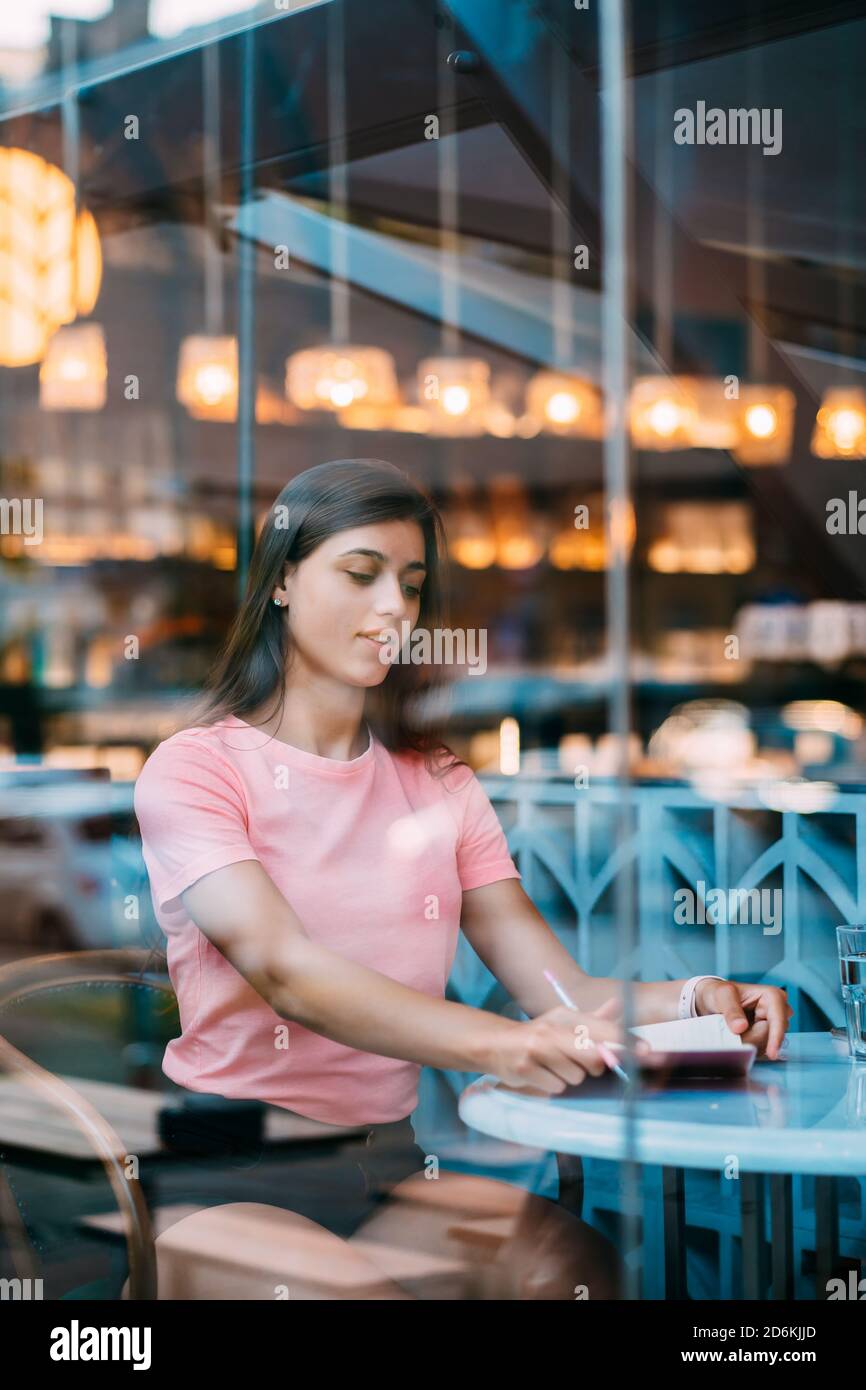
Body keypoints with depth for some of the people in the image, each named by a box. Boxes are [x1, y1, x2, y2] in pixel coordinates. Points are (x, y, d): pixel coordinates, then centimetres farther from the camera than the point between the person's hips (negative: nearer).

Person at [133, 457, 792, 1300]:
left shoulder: (438, 785, 16)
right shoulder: (194, 767, -1)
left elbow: (560, 992, 5)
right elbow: (286, 974, -19)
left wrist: (693, 1000, -17)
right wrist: (499, 1046, -34)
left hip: (386, 1157, 5)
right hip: (227, 1162, -5)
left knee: (571, 1261, -25)